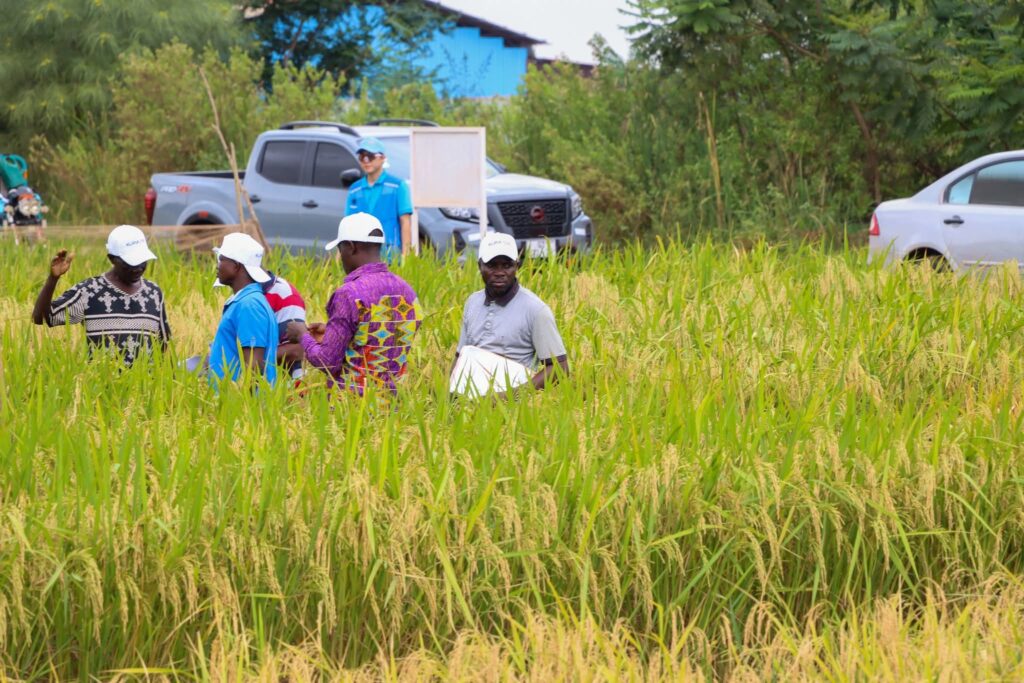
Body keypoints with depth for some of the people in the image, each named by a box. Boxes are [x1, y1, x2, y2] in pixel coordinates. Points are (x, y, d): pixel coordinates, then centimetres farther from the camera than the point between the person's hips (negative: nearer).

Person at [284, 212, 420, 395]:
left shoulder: (349, 294, -14)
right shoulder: (406, 291, 8)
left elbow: (327, 362, -12)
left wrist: (303, 336, 6)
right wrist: (331, 333, 23)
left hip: (352, 395, -7)